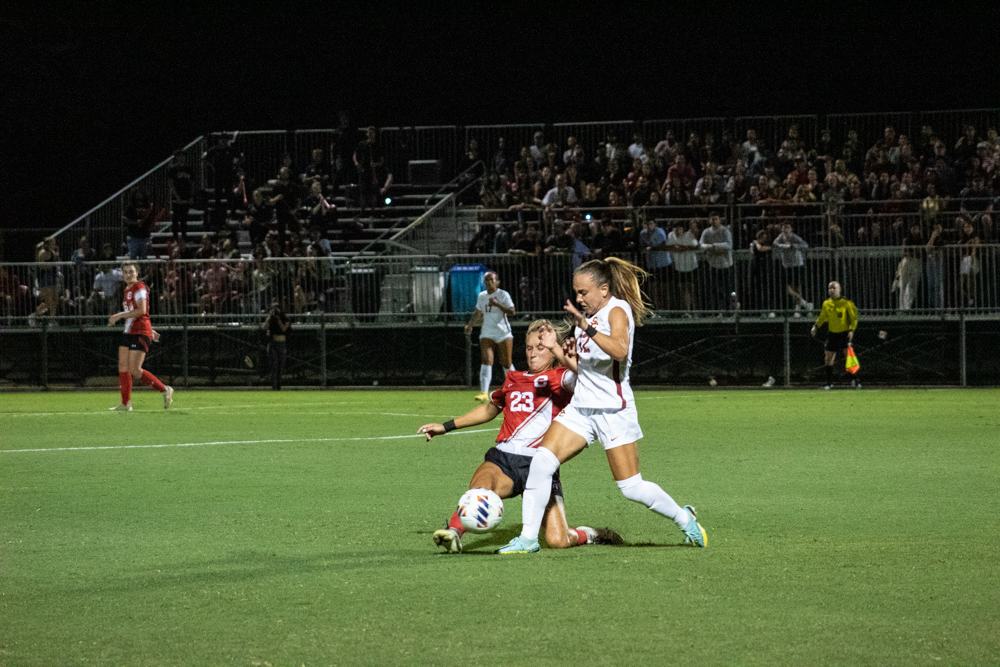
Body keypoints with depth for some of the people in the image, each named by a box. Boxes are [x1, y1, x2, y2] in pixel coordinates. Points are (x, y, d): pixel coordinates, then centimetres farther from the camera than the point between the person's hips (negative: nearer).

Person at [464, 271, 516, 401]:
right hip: (487, 334, 3)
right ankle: (484, 393, -22)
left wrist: (497, 304, -23)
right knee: (486, 361, -13)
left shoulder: (503, 295, -4)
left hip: (503, 333, -3)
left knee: (506, 363, 4)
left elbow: (511, 312, -14)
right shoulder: (482, 296, 12)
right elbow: (478, 313, 26)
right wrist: (470, 325, 14)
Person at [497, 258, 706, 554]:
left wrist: (587, 326, -38)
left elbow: (620, 350, -32)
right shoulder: (588, 314, 13)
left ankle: (683, 518, 19)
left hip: (613, 410, -7)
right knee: (541, 463, -11)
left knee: (632, 488, -5)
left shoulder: (617, 310, -11)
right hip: (581, 407, 7)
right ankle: (528, 538, -6)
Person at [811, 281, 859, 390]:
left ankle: (855, 381, -5)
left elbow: (853, 317, -4)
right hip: (832, 334, 4)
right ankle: (829, 383, 12)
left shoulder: (846, 303, -7)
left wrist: (851, 330, -15)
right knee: (828, 358, 2)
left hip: (845, 333, -4)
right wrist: (816, 326, 10)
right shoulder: (826, 304, 7)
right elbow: (822, 317, 21)